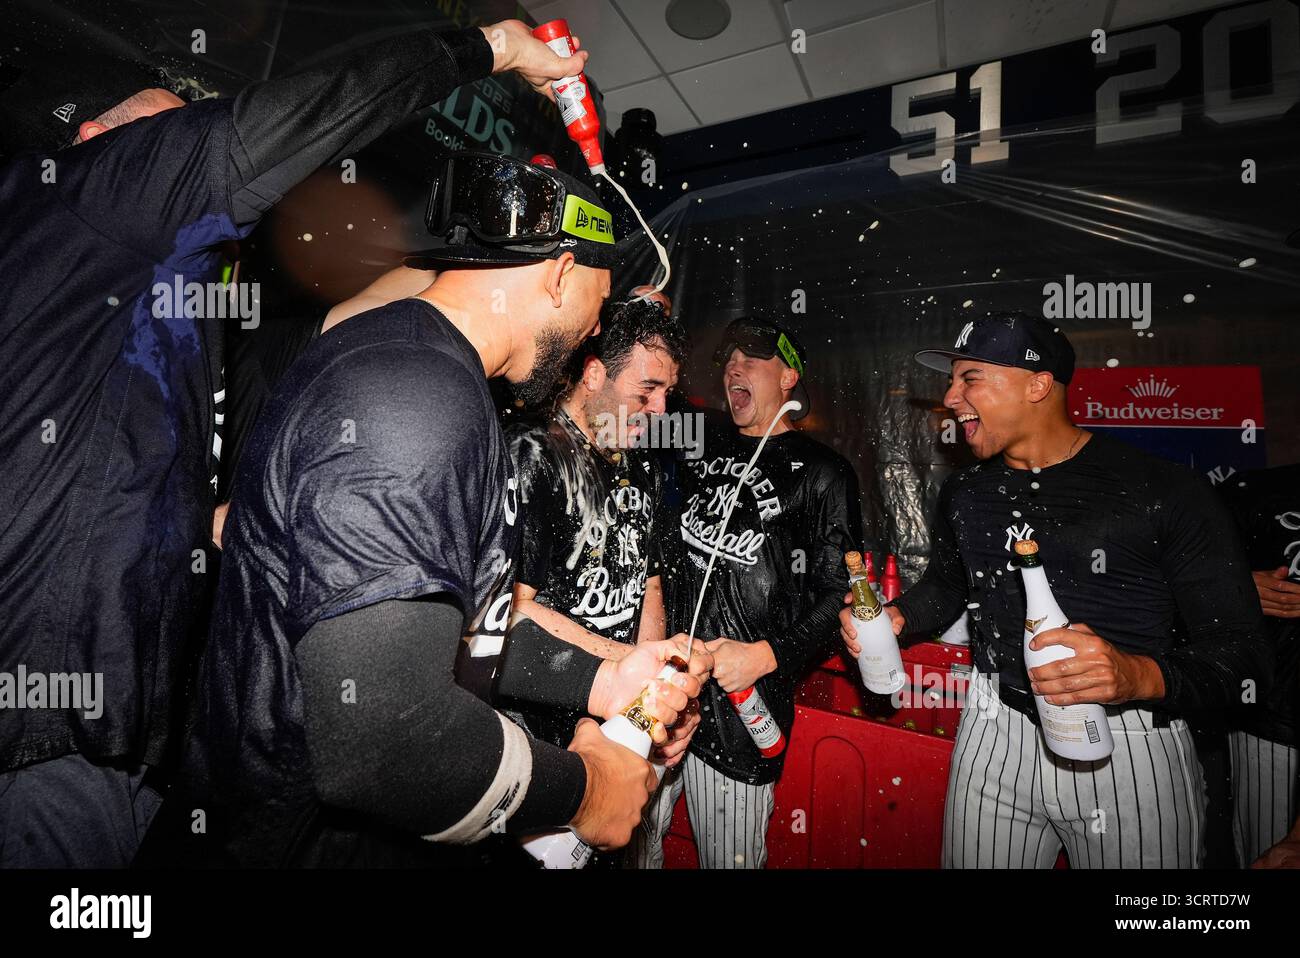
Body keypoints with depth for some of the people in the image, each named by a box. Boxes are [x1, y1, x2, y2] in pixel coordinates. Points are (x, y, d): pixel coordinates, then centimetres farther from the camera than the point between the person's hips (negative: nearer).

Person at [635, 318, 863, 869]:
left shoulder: (821, 473, -1)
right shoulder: (700, 449, 12)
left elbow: (837, 592, -5)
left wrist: (766, 655, -15)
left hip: (743, 700, -4)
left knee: (730, 858, 12)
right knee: (634, 841, 16)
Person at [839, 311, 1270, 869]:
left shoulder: (1167, 493, -12)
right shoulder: (964, 494, 3)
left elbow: (1242, 654, -10)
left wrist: (1141, 676, -30)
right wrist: (898, 616, -1)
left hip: (1131, 754, -3)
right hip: (995, 737, 4)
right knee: (973, 862, 17)